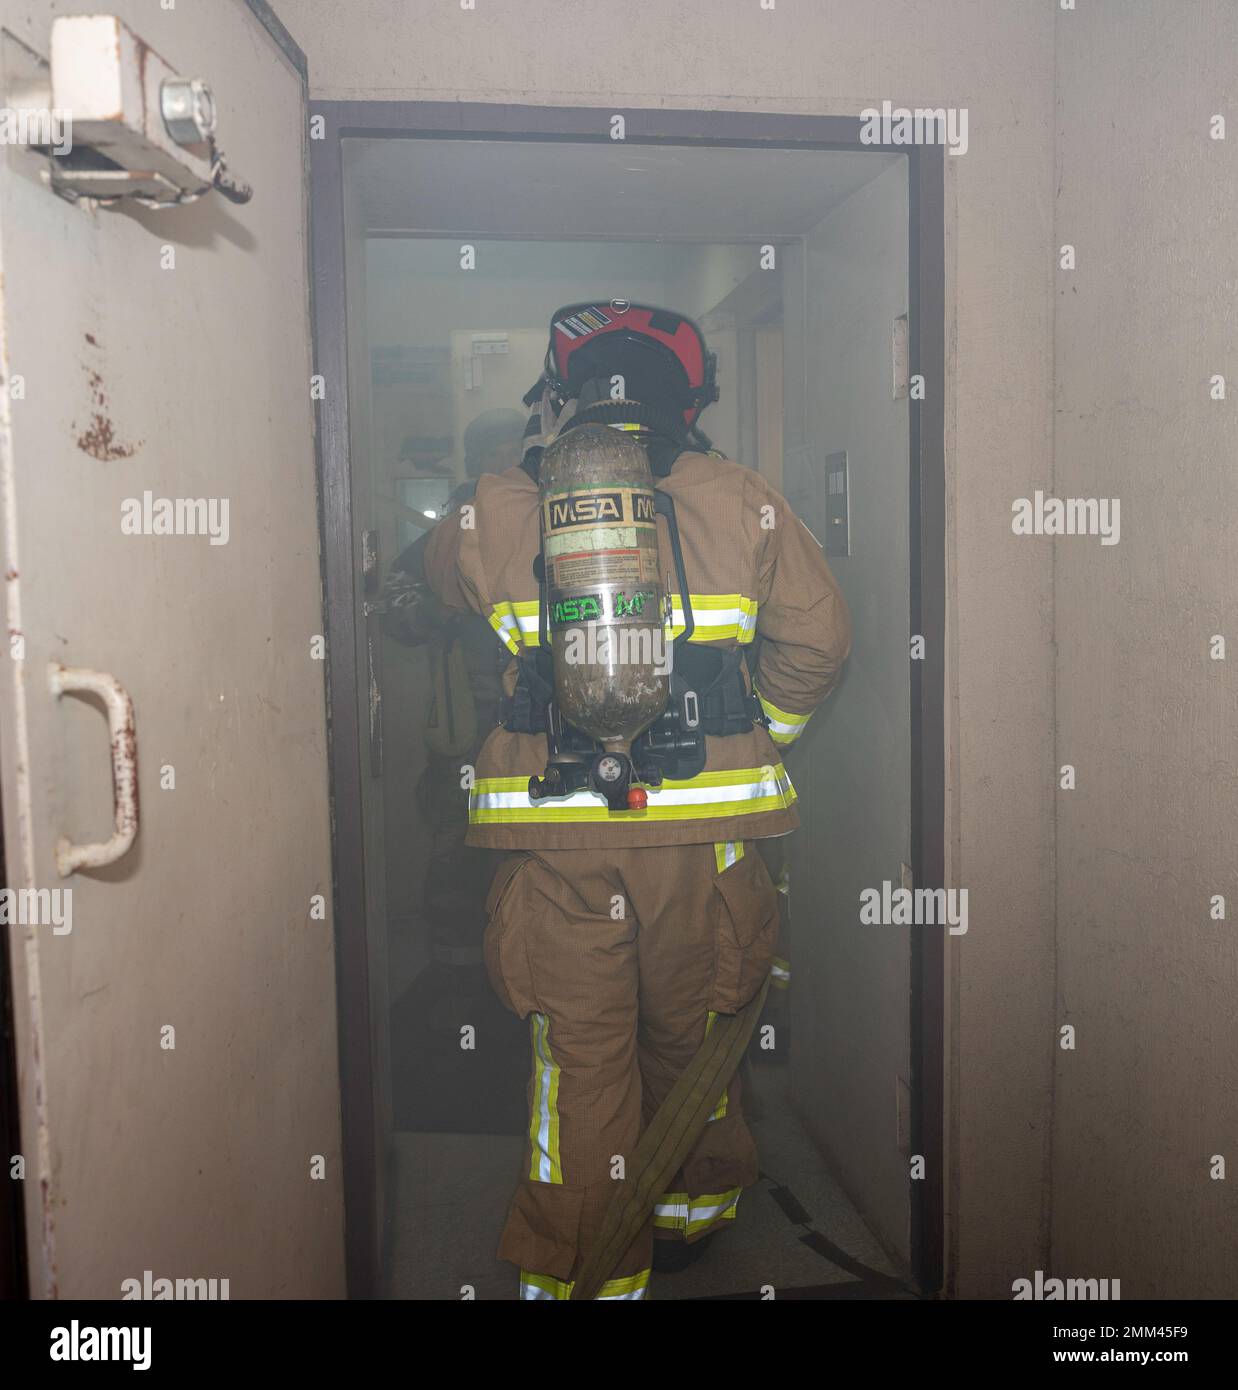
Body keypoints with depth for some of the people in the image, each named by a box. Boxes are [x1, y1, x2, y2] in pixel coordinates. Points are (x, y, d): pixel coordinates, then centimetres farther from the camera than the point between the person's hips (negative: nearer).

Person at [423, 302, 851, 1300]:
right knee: (692, 1037, 21)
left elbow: (444, 573, 23)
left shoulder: (498, 511, 2)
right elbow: (817, 639, 5)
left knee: (579, 1062, 11)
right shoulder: (741, 502, 1)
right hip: (705, 828, 1)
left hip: (556, 839, -1)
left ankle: (584, 1274, 21)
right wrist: (757, 736, 19)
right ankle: (694, 1211, 43)